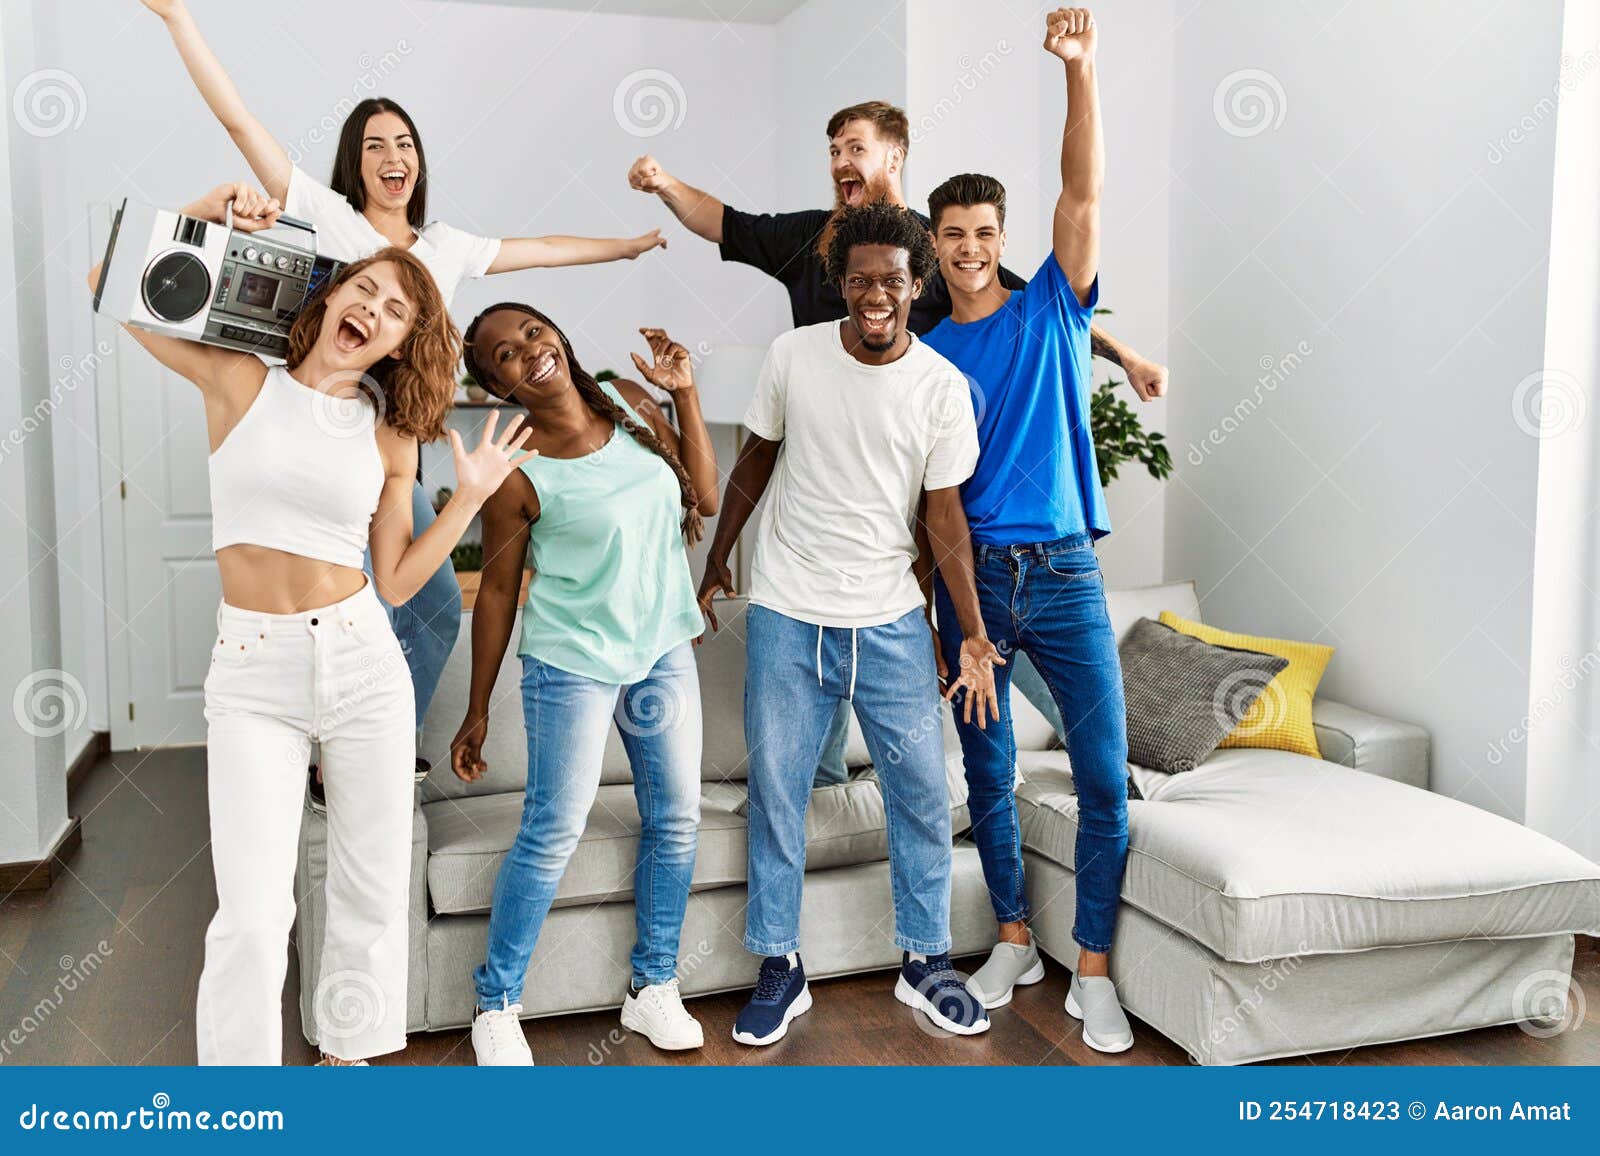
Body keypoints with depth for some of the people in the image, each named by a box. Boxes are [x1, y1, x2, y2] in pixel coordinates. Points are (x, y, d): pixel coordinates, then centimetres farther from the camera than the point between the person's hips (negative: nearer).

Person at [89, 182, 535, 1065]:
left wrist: (471, 496, 1)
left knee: (373, 890, 11)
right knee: (255, 914, -5)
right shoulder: (242, 381, 1)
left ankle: (346, 1053, 33)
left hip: (364, 662, 3)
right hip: (251, 673, -2)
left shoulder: (389, 437, 6)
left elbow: (395, 582, 4)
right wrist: (201, 218, -7)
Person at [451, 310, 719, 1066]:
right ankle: (496, 1005, 14)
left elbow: (704, 498, 2)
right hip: (573, 664, -5)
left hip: (663, 651, 6)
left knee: (676, 820, 11)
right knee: (554, 832, -5)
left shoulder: (629, 403, -2)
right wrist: (477, 713, -3)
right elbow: (497, 591, -8)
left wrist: (685, 393, -6)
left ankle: (653, 988, 27)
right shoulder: (517, 473, -15)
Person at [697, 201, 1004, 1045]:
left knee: (923, 792, 6)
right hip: (786, 617, 0)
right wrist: (716, 560, 15)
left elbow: (944, 513, -1)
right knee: (776, 792, 6)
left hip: (891, 623, 0)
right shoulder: (792, 356, -3)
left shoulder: (942, 386, -4)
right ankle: (779, 970, 21)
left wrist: (973, 634, -5)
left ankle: (924, 961, 25)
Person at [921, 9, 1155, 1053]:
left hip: (1064, 572, -1)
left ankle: (1093, 969, 9)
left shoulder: (1052, 311, 6)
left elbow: (1084, 195, -6)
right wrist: (924, 598, 1)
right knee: (989, 771, 9)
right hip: (971, 574, 1)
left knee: (1105, 777, -3)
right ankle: (1014, 940, 25)